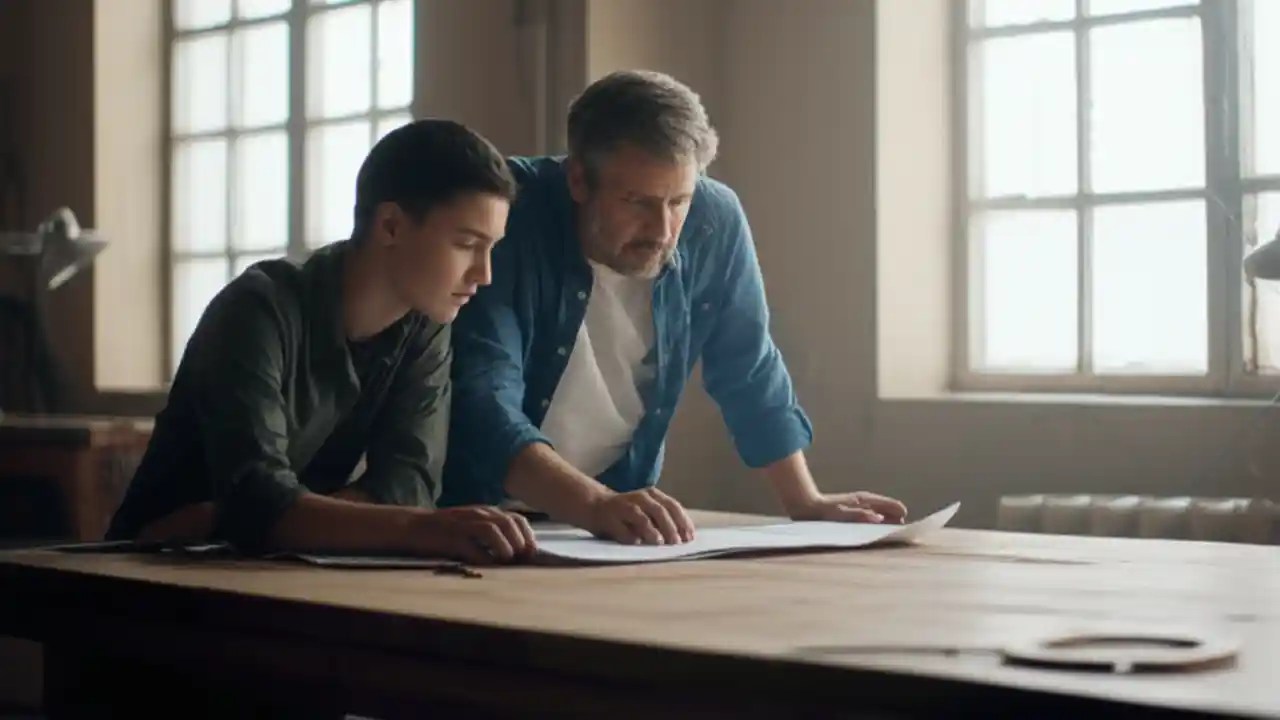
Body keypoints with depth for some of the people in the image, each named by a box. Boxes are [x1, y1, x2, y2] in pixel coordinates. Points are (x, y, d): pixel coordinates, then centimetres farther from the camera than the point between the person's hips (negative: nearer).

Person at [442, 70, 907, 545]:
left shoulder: (714, 221, -9)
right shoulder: (510, 218, -20)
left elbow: (751, 378, 5)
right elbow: (485, 402, -29)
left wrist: (805, 503, -1)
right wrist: (595, 506, -42)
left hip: (624, 527, 2)